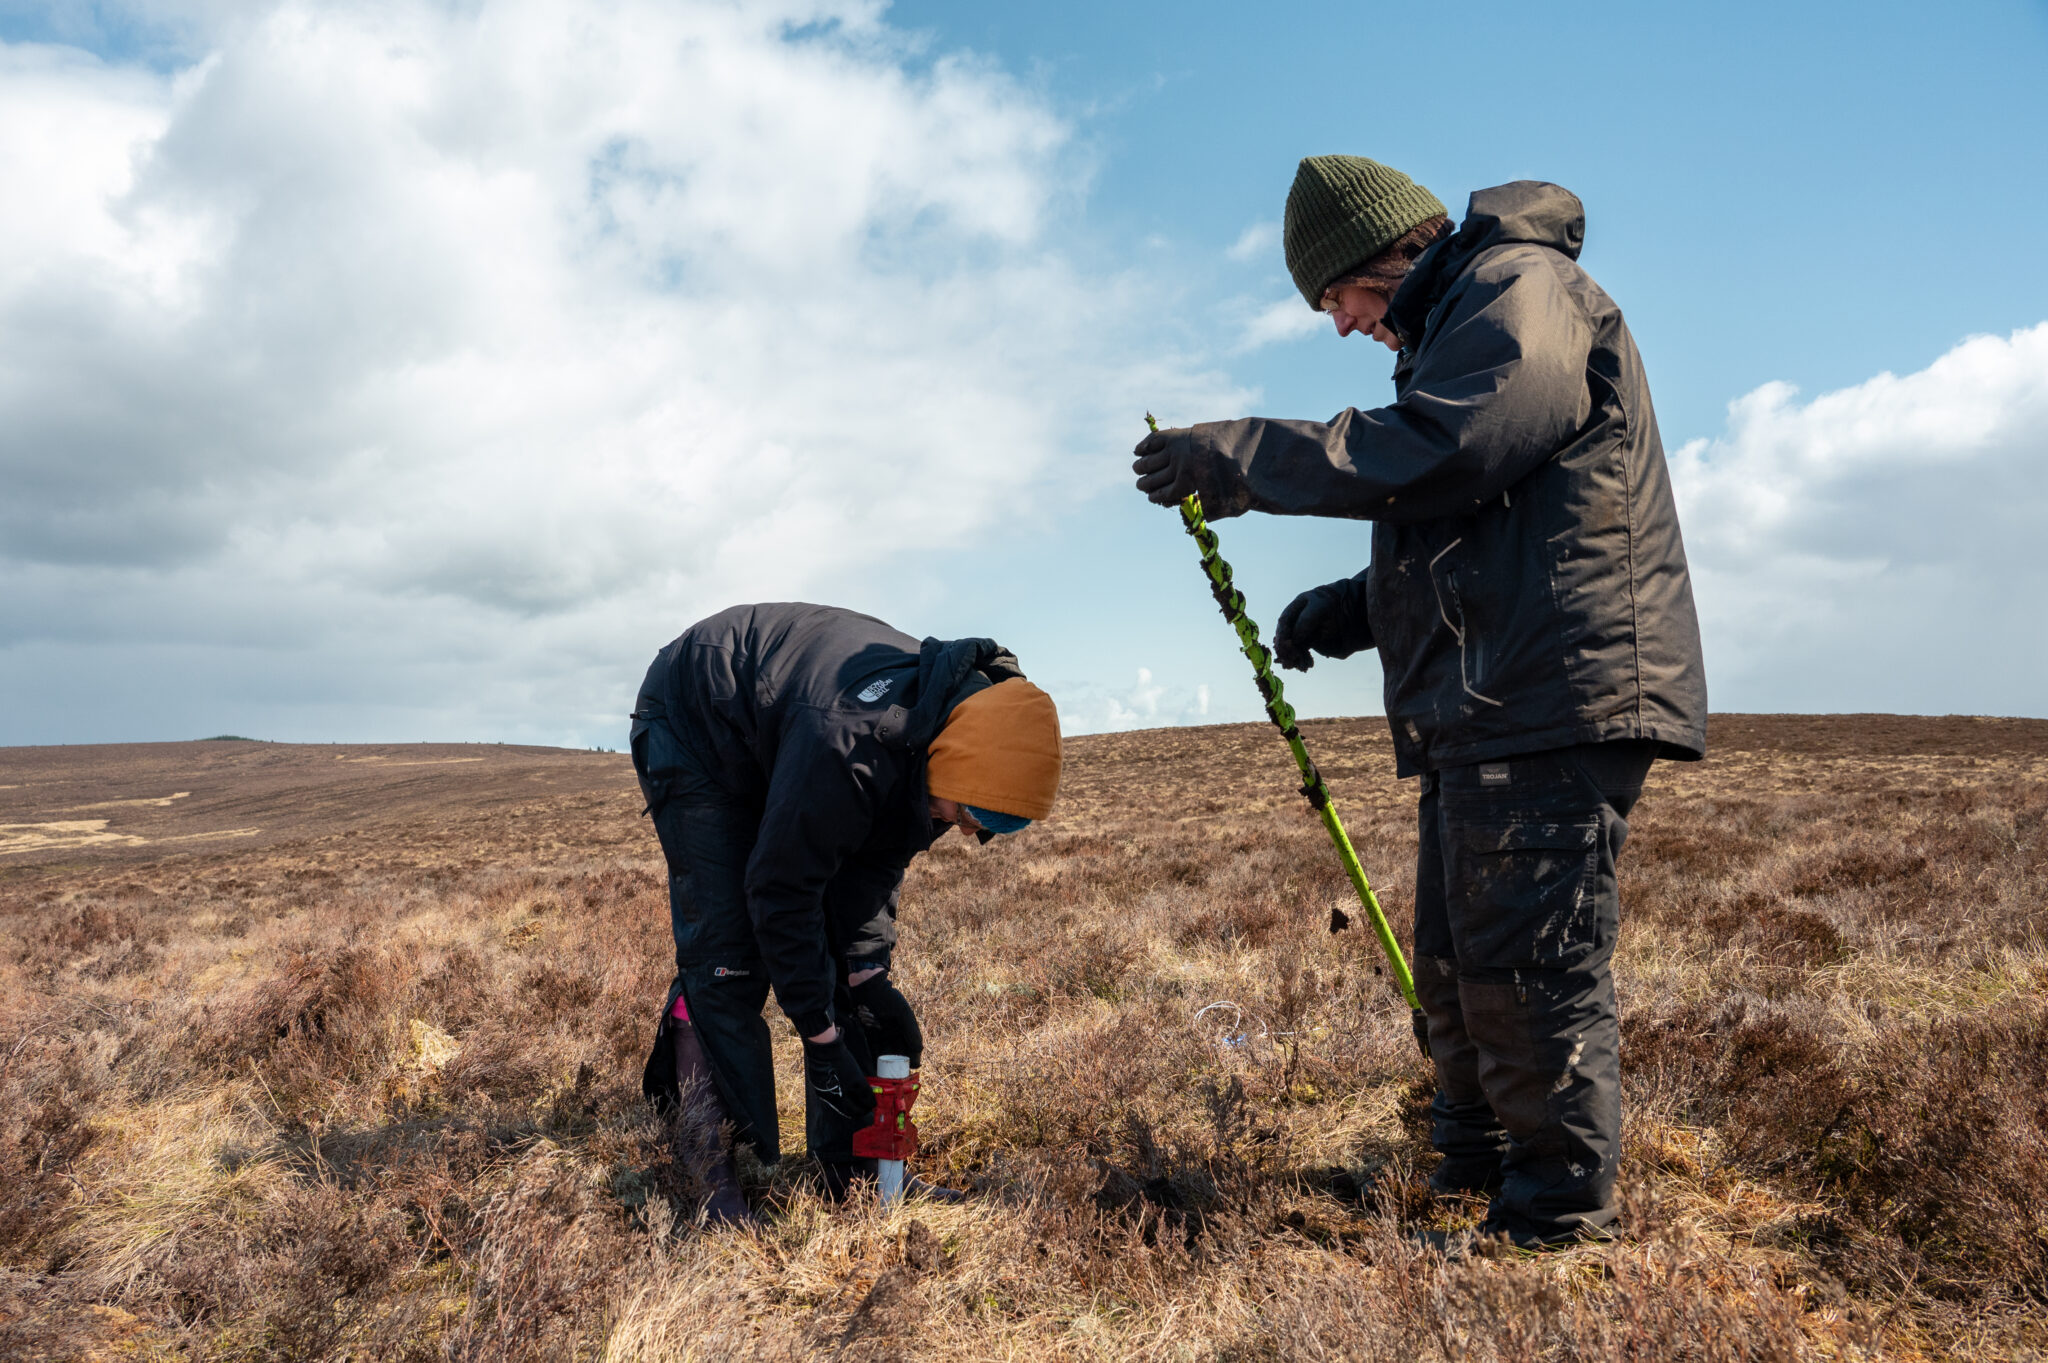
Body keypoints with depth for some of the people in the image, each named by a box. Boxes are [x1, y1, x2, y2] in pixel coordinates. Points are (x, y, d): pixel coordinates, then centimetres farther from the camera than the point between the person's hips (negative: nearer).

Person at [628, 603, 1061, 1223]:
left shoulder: (941, 730, -18)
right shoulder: (847, 741, -43)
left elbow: (879, 857, -6)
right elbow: (780, 890, -34)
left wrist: (870, 975, -14)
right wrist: (821, 1036, -27)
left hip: (775, 743, 7)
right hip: (690, 729, -7)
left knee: (842, 957, 0)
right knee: (727, 956, -16)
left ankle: (855, 1171, 7)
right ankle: (728, 1176, -8)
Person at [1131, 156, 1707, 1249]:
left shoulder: (1523, 291, -5)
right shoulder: (1451, 329, 27)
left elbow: (1434, 454, -23)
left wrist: (1243, 460, -16)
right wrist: (1350, 608, 14)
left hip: (1554, 704, -10)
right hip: (1479, 717, 11)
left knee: (1527, 965, -6)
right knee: (1452, 965, 16)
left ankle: (1557, 1224, 7)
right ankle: (1472, 1170, 32)